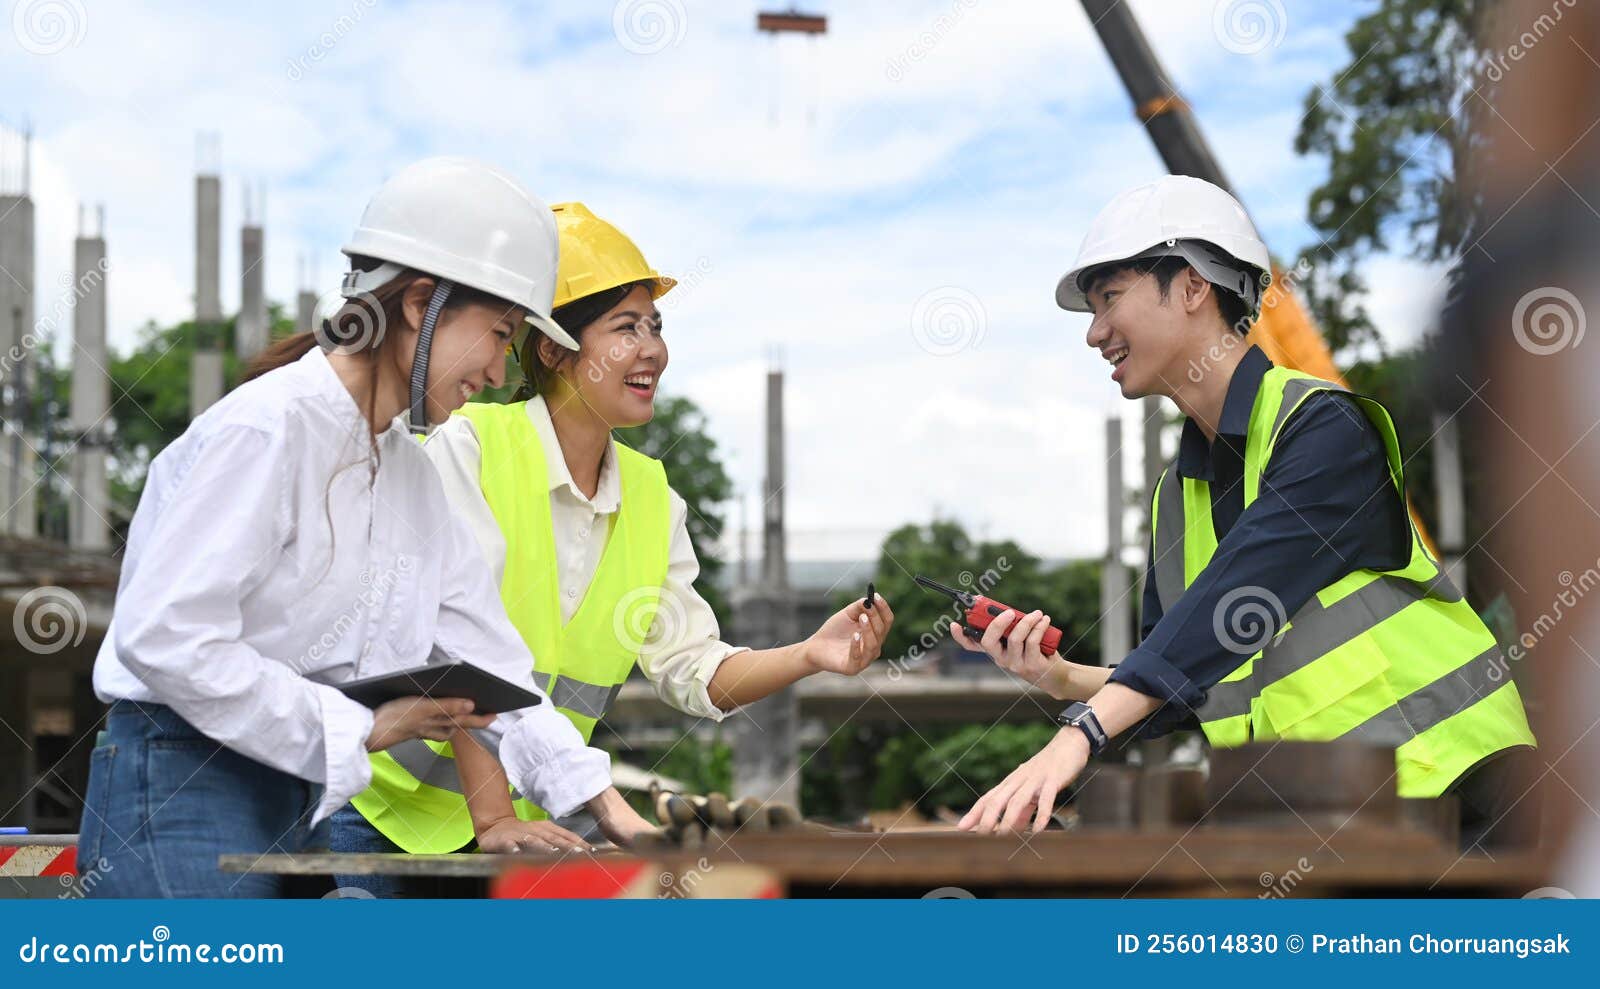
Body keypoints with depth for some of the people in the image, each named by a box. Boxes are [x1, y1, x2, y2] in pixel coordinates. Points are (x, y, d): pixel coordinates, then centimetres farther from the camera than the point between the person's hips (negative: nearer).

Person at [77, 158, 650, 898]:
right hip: (180, 793, -9)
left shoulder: (413, 470, 14)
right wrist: (359, 728, -17)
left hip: (309, 806, 9)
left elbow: (486, 657, 15)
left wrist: (607, 807, 8)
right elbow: (163, 636, -22)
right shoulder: (266, 428, -14)